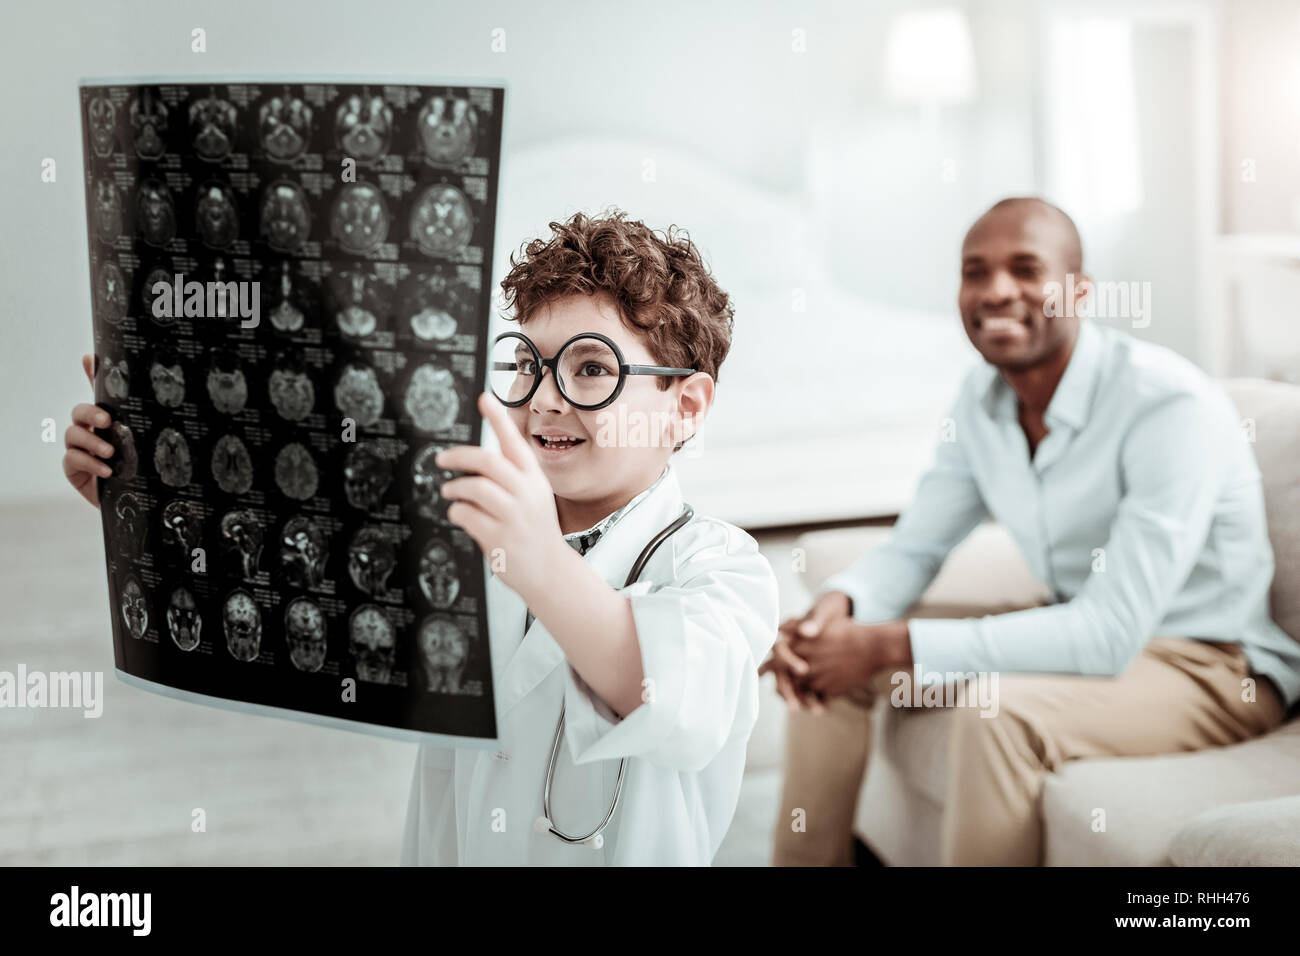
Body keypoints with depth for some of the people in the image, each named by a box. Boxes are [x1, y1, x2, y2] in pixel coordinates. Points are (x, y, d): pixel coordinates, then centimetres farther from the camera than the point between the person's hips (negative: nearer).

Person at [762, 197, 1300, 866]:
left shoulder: (1172, 405, -26)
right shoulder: (984, 397, -2)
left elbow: (1111, 634, -31)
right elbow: (913, 549, 4)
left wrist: (890, 646, -33)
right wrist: (838, 605, -21)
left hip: (1213, 667, -7)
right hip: (1084, 635, 8)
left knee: (994, 711, -35)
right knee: (828, 653, 0)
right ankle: (805, 862, 16)